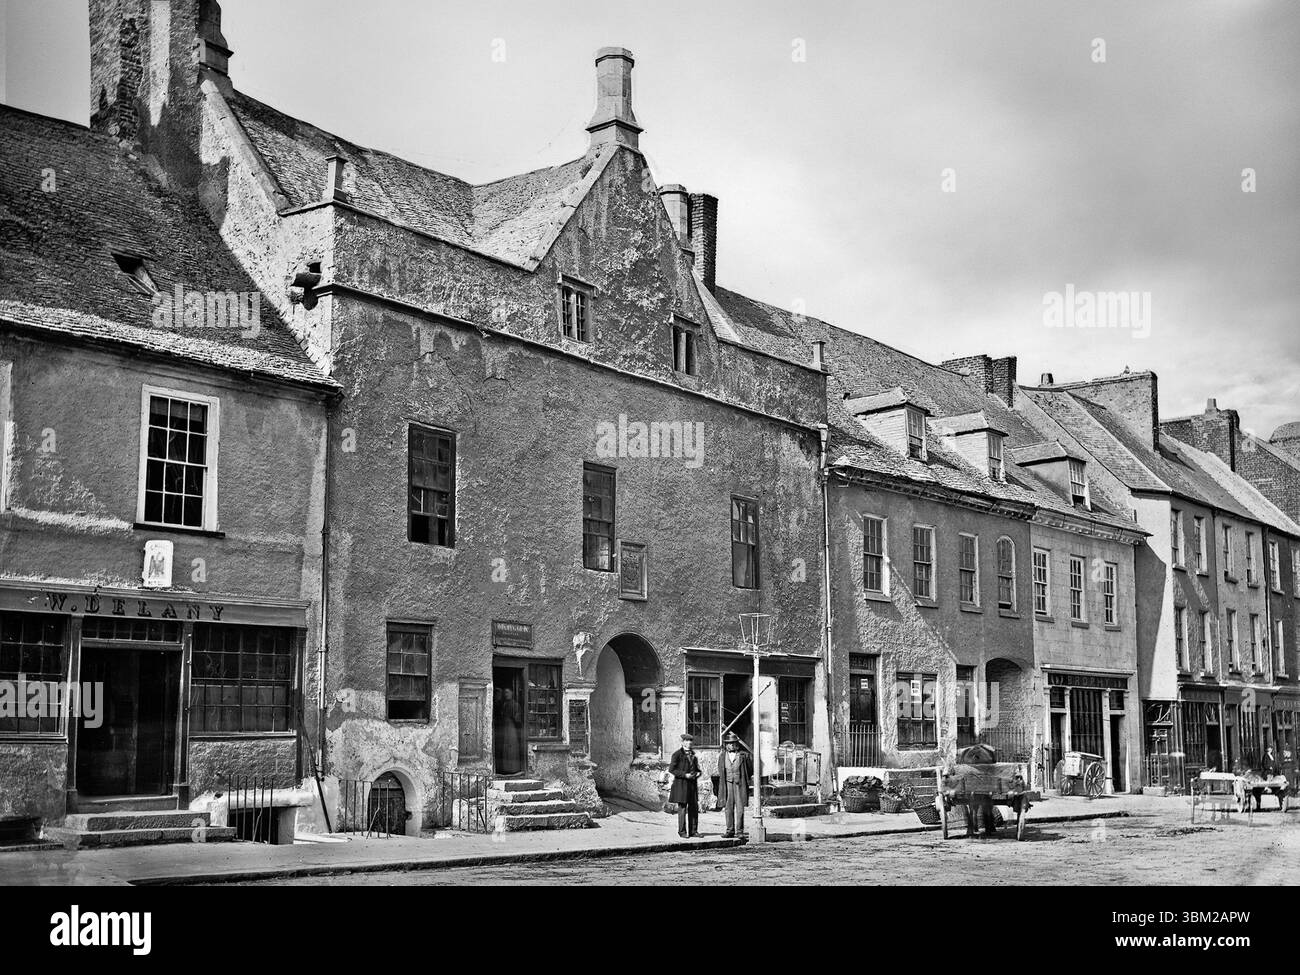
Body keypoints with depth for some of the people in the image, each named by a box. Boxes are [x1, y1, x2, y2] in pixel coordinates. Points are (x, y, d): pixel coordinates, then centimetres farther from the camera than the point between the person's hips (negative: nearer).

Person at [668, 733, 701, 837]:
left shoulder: (693, 754, 14)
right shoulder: (677, 754, -6)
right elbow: (671, 770, -10)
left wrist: (697, 773, 2)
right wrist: (685, 775, -17)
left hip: (692, 783, 6)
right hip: (681, 783, -6)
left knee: (694, 808, 5)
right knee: (682, 808, -2)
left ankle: (693, 830, 12)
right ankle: (682, 831, 7)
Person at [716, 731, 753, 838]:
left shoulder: (743, 756, 3)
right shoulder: (722, 756, 10)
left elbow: (750, 769, 14)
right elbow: (720, 772, 17)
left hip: (739, 785, -2)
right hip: (727, 784, 2)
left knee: (740, 808, -3)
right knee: (728, 808, 1)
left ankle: (739, 831, 3)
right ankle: (730, 830, 7)